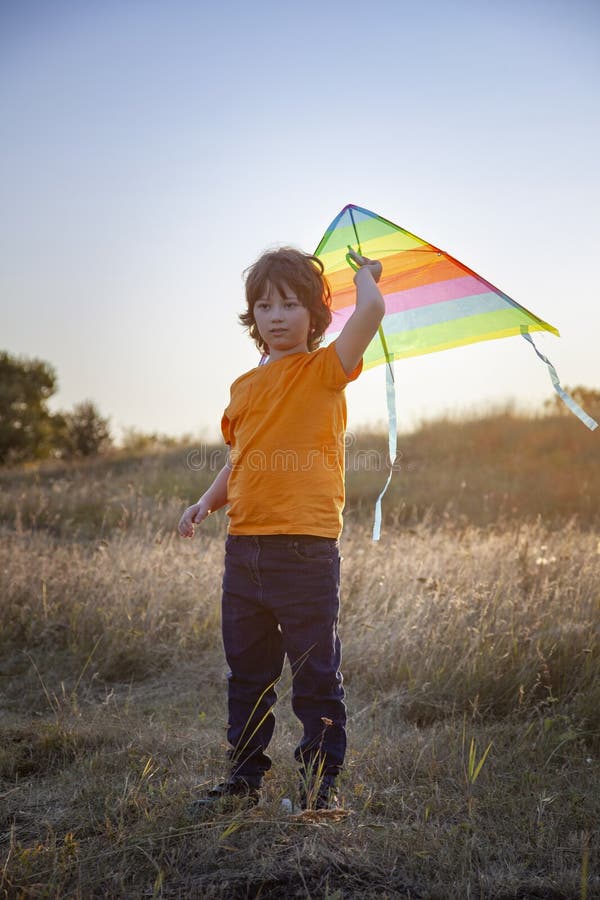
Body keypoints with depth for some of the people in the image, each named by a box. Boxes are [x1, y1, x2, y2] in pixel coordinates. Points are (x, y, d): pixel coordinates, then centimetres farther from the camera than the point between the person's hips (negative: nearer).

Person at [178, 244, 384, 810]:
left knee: (316, 674, 2)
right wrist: (207, 502, 8)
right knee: (247, 673, 15)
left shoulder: (324, 370, -3)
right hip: (243, 547, 6)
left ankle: (321, 780, 14)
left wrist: (364, 274, 0)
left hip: (306, 550, -6)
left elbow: (371, 310, -19)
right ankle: (245, 775, 27)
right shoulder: (245, 388, 15)